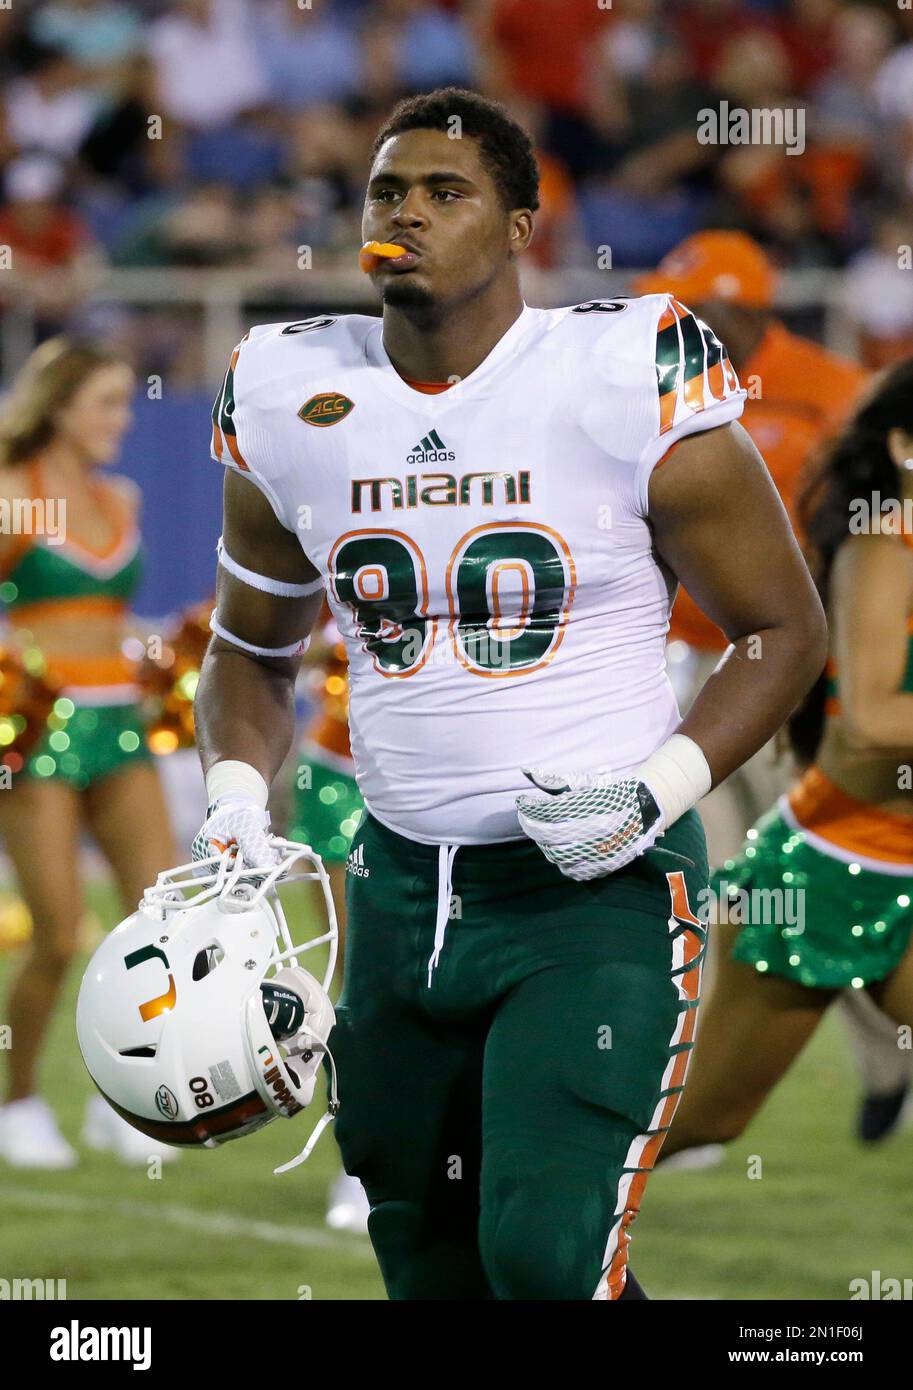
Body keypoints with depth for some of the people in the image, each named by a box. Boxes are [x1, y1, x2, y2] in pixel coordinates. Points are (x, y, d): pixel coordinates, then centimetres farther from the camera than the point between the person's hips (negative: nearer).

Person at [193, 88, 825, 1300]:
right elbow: (252, 651, 19)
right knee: (429, 1266, 13)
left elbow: (786, 630, -1)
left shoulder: (629, 386, -10)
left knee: (547, 1256, -19)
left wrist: (659, 791, -15)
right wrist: (238, 801, 0)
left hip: (598, 891, -5)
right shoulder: (293, 405, 3)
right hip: (402, 883, 5)